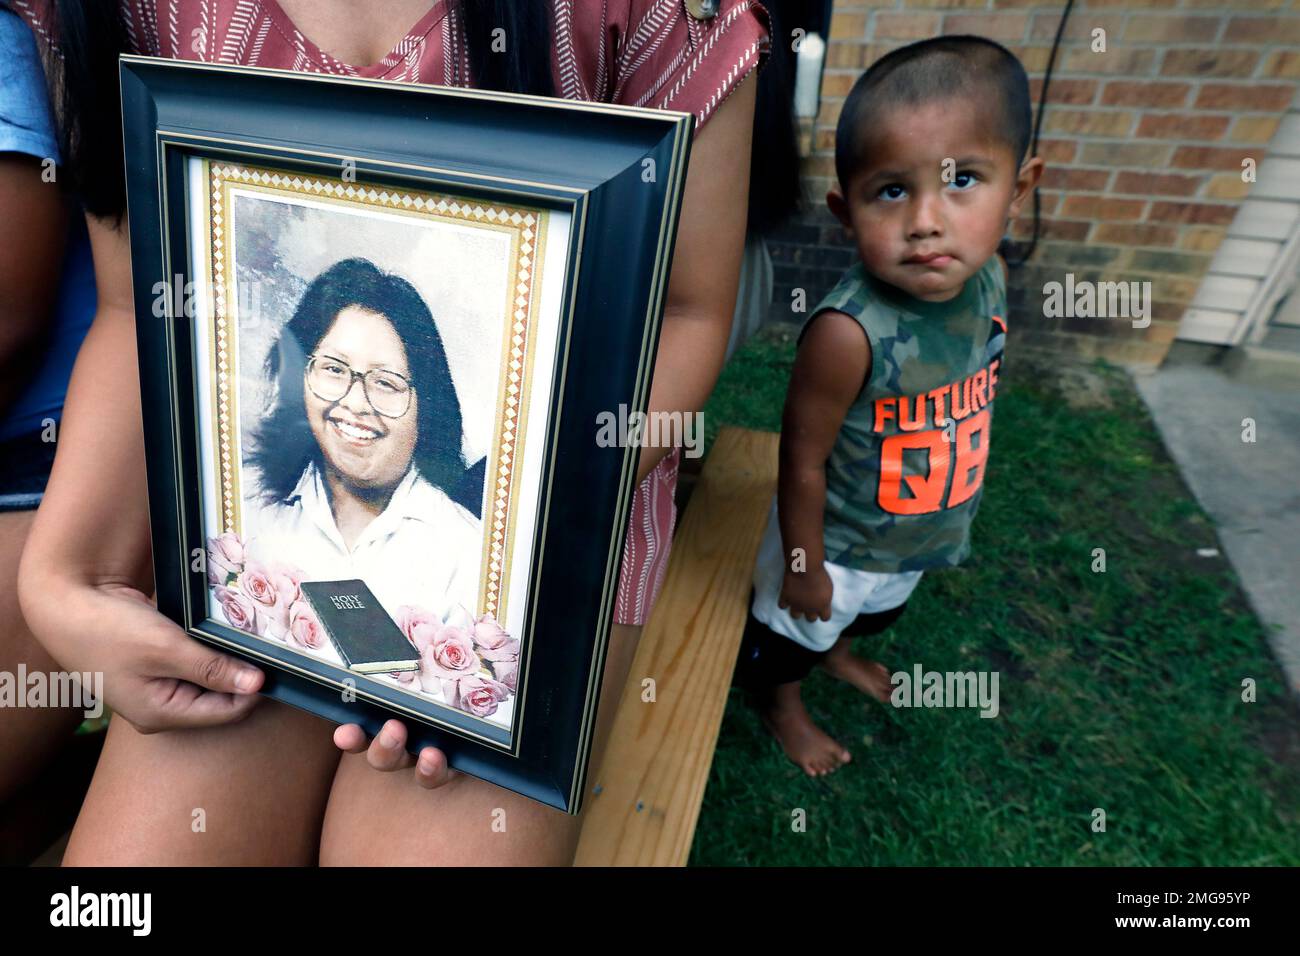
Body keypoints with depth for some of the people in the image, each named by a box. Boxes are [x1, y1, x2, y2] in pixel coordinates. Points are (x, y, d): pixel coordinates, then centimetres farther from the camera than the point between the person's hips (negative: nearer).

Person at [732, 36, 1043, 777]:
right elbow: (803, 460, -26)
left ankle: (839, 651, 68)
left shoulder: (989, 278, -16)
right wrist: (803, 566, -15)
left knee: (871, 610, 35)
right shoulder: (849, 332, -38)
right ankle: (782, 704, 55)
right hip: (838, 544, -6)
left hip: (920, 538, 6)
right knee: (794, 631, 23)